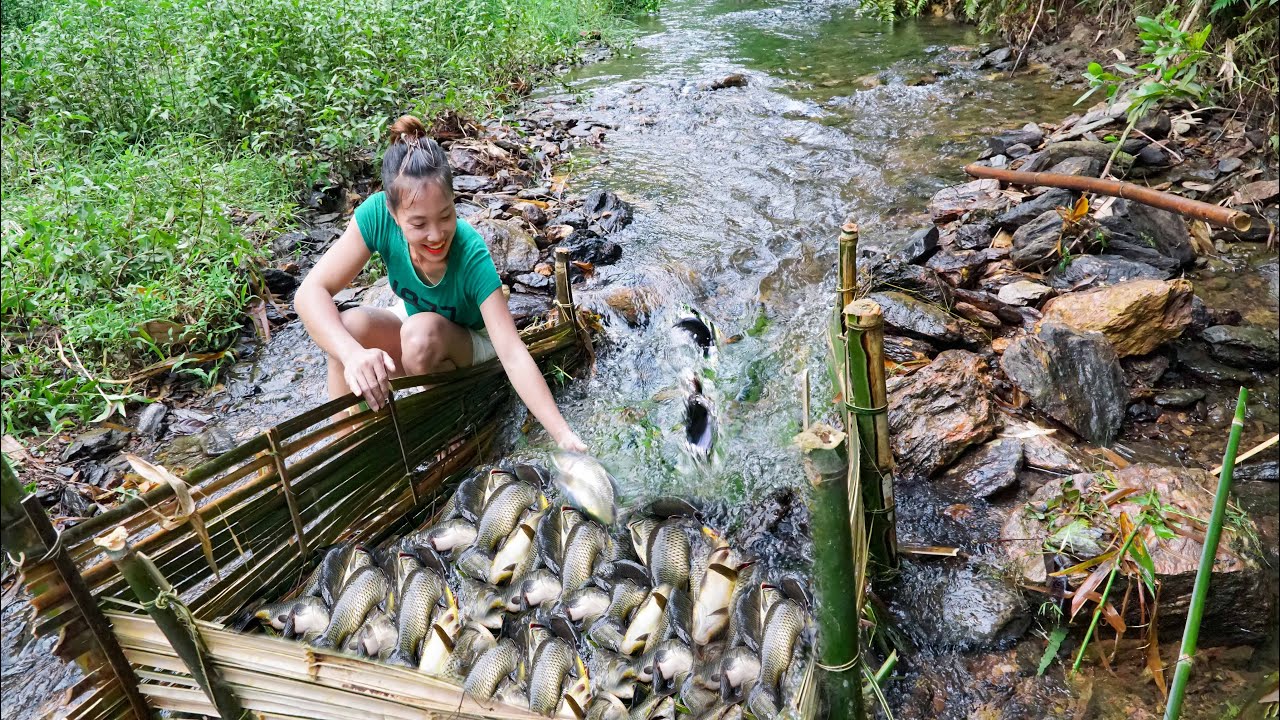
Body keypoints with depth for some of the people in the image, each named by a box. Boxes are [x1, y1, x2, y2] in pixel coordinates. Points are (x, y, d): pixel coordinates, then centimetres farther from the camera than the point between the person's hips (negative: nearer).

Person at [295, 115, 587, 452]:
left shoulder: (471, 254, -34)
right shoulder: (378, 215, -27)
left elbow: (514, 355, -37)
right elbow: (311, 292, -30)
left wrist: (564, 436, -46)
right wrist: (353, 353, -50)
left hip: (472, 346, -2)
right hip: (418, 346, 3)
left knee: (422, 330, -34)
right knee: (350, 324, -27)